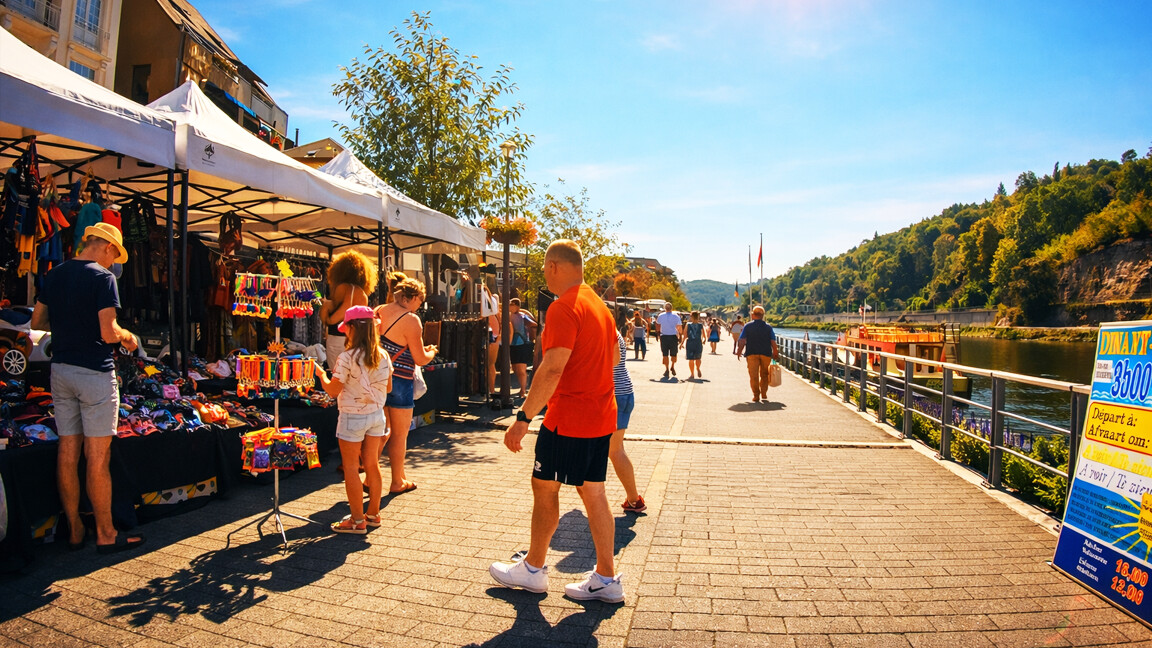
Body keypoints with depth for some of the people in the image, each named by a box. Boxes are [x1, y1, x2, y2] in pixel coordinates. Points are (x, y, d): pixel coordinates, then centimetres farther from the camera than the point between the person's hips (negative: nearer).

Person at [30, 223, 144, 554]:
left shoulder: (54, 274, 9)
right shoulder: (102, 277, -13)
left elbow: (37, 321, 16)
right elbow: (108, 333, -19)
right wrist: (127, 336, 1)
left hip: (60, 370, 7)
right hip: (94, 372, -7)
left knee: (68, 451, 11)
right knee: (97, 456, -1)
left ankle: (74, 530, 21)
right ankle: (105, 534, 8)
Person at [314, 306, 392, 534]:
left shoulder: (347, 358, -19)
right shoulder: (382, 356, -2)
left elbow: (333, 391, -15)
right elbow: (388, 388, 6)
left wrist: (321, 374, 3)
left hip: (353, 417, -5)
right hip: (377, 415, 6)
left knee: (351, 468, 7)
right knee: (372, 465, 15)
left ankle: (357, 521, 12)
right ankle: (373, 514, 26)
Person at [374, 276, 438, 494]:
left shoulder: (379, 311, 5)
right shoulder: (411, 320, -16)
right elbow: (420, 359, -13)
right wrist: (431, 351, 8)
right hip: (399, 380, -7)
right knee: (400, 434, 7)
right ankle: (397, 482, 18)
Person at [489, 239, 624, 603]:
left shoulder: (563, 308, -17)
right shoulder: (599, 306, 12)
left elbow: (552, 370, -25)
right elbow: (614, 357, 21)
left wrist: (523, 418, -23)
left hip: (568, 418, -9)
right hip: (602, 417, 9)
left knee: (544, 487, 8)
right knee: (593, 493, 12)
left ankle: (533, 570, 24)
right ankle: (606, 579, 18)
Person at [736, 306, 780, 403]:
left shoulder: (748, 326, 1)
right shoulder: (768, 327, 4)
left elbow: (742, 341, -4)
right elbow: (773, 342, 0)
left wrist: (738, 353, 4)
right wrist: (775, 353, 11)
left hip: (752, 354, -2)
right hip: (766, 354, 2)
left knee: (753, 375, 1)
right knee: (764, 375, 17)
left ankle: (756, 396, -2)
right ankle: (764, 394, 23)